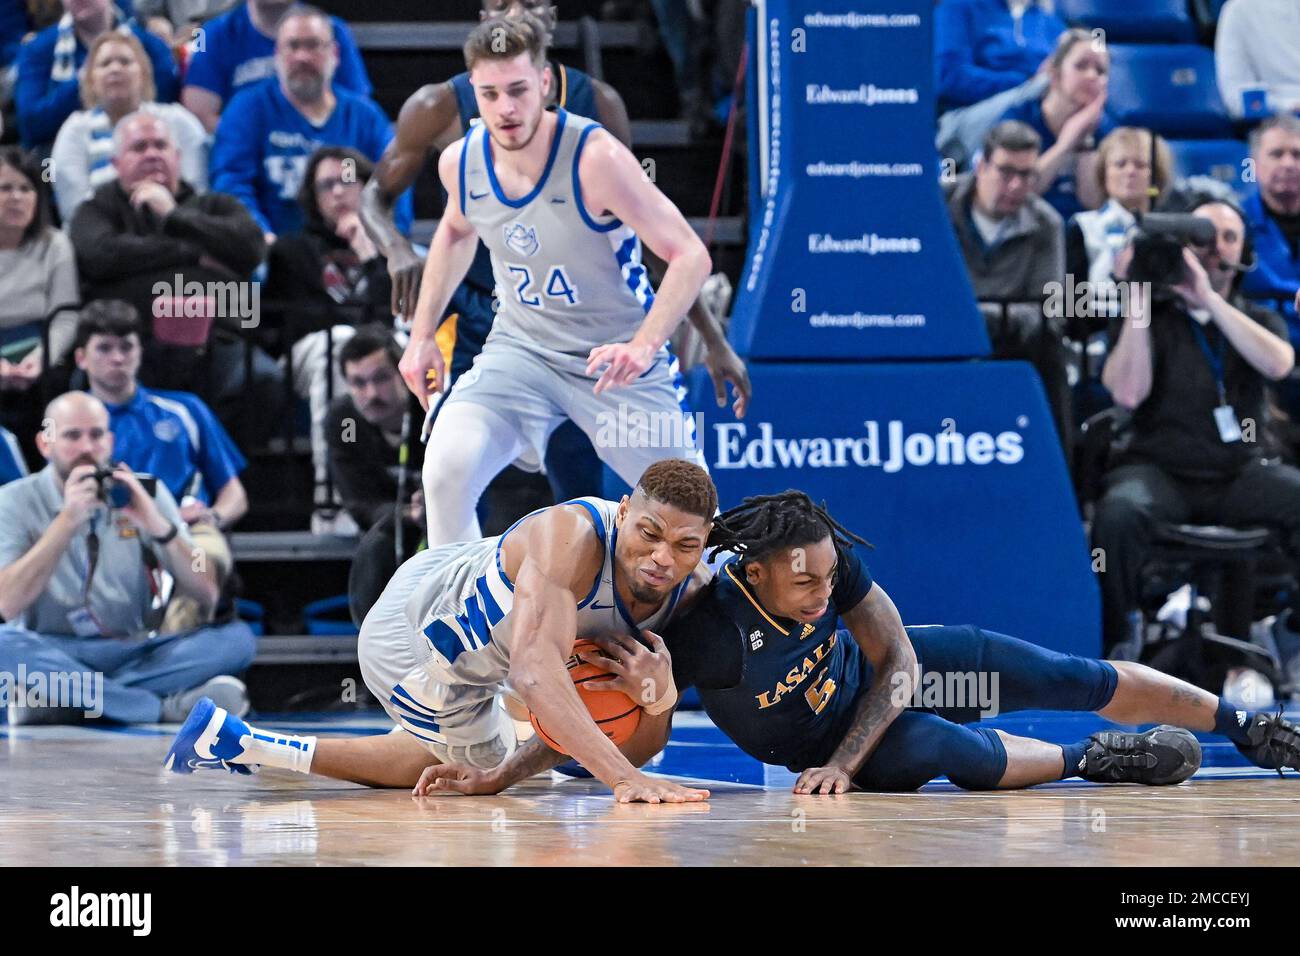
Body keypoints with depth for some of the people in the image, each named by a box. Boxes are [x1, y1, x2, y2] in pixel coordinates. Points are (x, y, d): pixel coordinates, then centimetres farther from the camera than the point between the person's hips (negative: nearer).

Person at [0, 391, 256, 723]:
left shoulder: (143, 494, 7)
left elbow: (206, 594, -1)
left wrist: (158, 526, -17)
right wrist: (68, 520, -20)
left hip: (135, 654, 3)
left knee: (236, 639, -20)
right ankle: (170, 706, -36)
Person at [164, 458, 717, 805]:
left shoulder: (691, 587, -17)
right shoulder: (570, 536, -39)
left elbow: (638, 749, -11)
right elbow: (533, 669, -51)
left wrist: (658, 699, -33)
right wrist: (624, 778, -57)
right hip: (414, 646, -8)